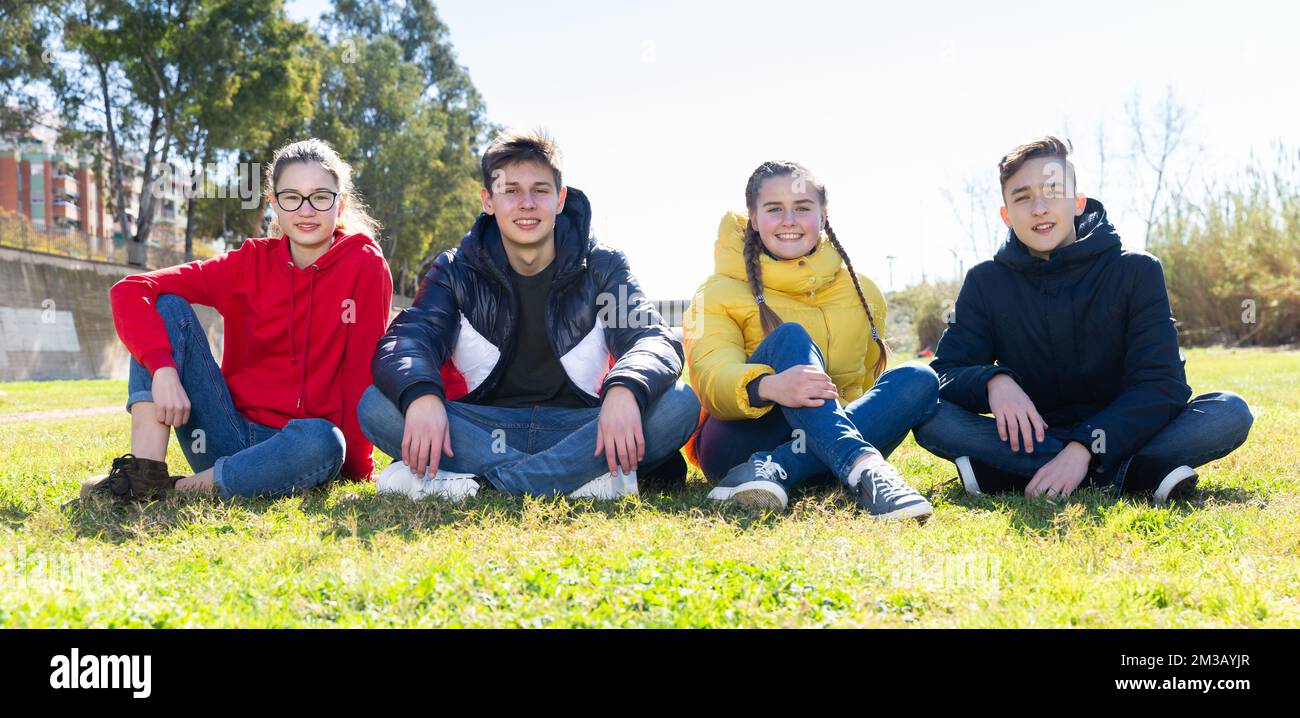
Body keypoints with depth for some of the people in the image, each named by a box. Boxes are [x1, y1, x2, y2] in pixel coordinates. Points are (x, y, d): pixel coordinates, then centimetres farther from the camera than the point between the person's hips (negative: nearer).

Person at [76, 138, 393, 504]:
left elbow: (363, 372, -8)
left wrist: (356, 468, -14)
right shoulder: (251, 263, 2)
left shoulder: (366, 265, -5)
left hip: (299, 445, -3)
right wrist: (163, 368, -23)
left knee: (323, 442, -39)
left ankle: (182, 489, -21)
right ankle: (145, 470, -23)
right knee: (167, 305, -10)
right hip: (232, 431, 3)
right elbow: (128, 290, -6)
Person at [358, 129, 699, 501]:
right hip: (485, 428, 1)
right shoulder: (457, 271, 5)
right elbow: (405, 341, -11)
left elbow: (656, 341, -11)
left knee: (680, 403, -28)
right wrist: (421, 395, -36)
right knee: (375, 404, -25)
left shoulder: (601, 267, 3)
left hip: (578, 426, 0)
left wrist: (624, 389, -36)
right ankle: (582, 476, -33)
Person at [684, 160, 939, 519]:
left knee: (918, 378, -19)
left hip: (820, 444, 4)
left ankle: (773, 471, -36)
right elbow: (712, 377, -18)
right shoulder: (721, 292, 0)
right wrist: (767, 387, -40)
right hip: (738, 444, -4)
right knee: (789, 337, -26)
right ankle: (864, 467, -50)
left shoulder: (863, 294, 13)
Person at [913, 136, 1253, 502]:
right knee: (930, 416, -26)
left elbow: (1161, 383, -12)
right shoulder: (986, 282, 2)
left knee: (1230, 413, -24)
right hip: (1033, 437, 1)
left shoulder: (1136, 271, -3)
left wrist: (1085, 447, -28)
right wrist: (992, 381, -29)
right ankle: (1131, 472, -31)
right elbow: (945, 373, -5)